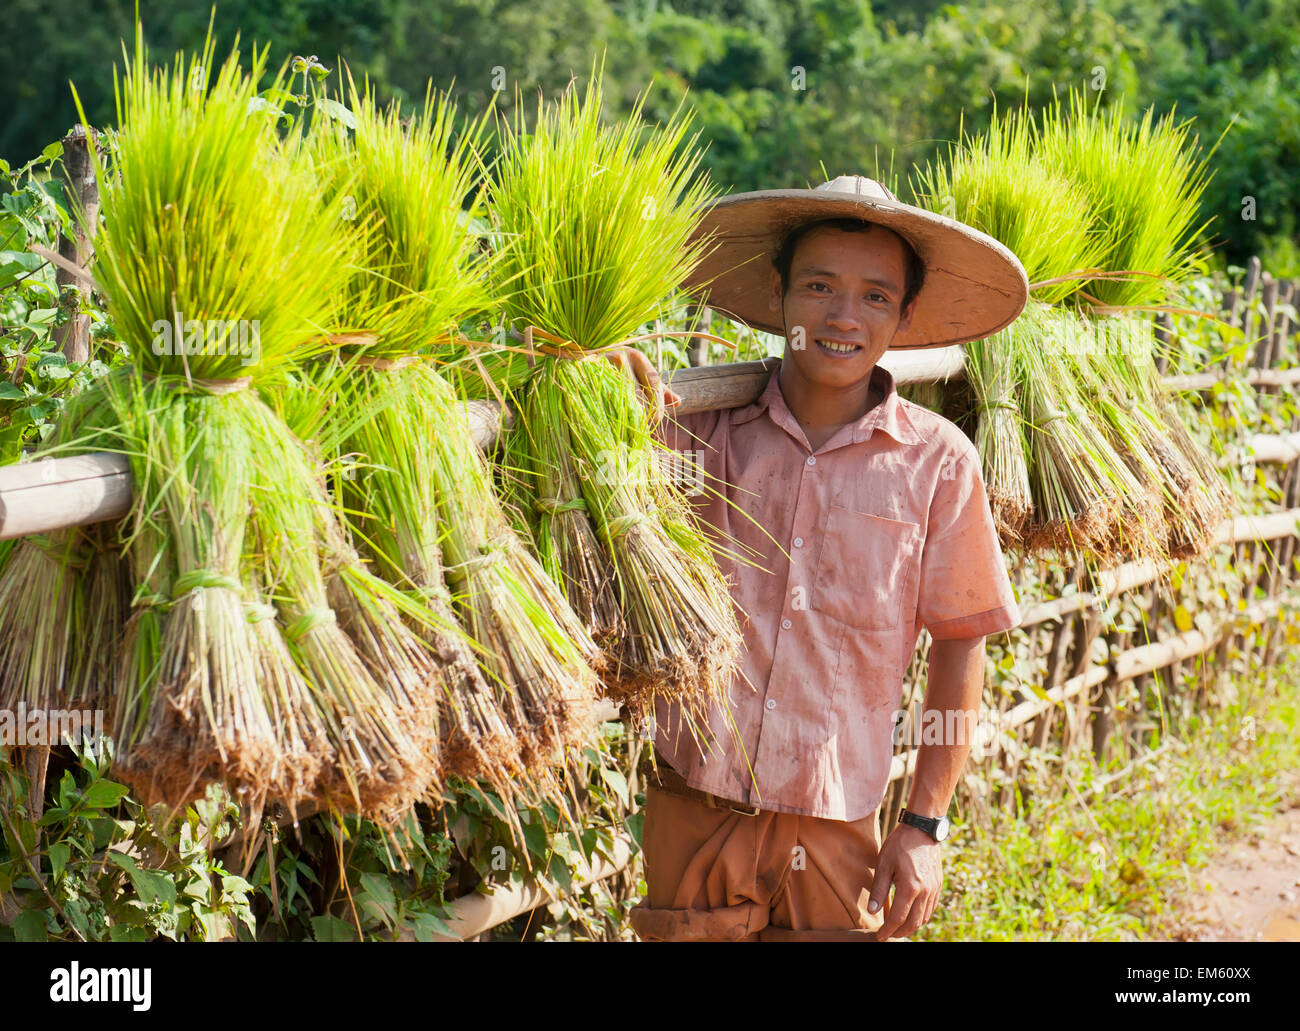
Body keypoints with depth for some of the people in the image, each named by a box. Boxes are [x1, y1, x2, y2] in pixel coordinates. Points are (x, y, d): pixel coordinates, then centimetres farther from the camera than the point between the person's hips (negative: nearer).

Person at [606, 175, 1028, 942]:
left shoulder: (936, 461, -1)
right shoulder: (710, 433, 1)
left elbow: (960, 647, 5)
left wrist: (925, 827, 3)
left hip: (836, 825, -1)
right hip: (696, 805, 1)